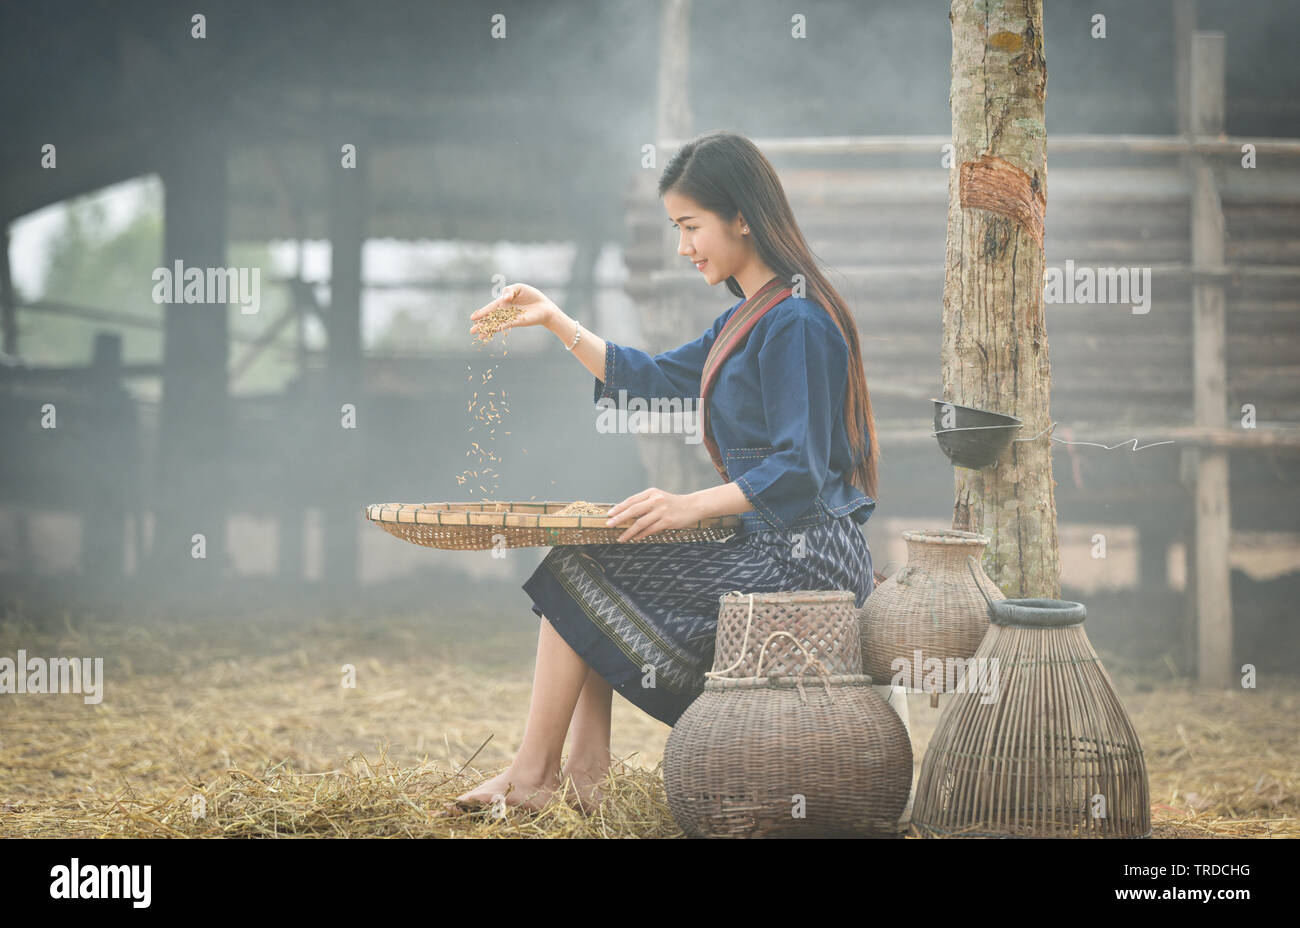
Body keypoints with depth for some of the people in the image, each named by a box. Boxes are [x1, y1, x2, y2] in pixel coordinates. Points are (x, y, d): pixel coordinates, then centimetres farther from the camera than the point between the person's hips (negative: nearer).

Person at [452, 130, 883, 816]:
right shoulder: (750, 317, 16)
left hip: (802, 563, -10)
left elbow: (800, 472, -22)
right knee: (593, 569, 14)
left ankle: (532, 773, 2)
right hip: (772, 549, 10)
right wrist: (553, 321, 18)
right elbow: (654, 378, 25)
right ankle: (584, 773, 3)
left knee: (575, 574, -6)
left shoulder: (794, 322, -16)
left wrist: (693, 504, -28)